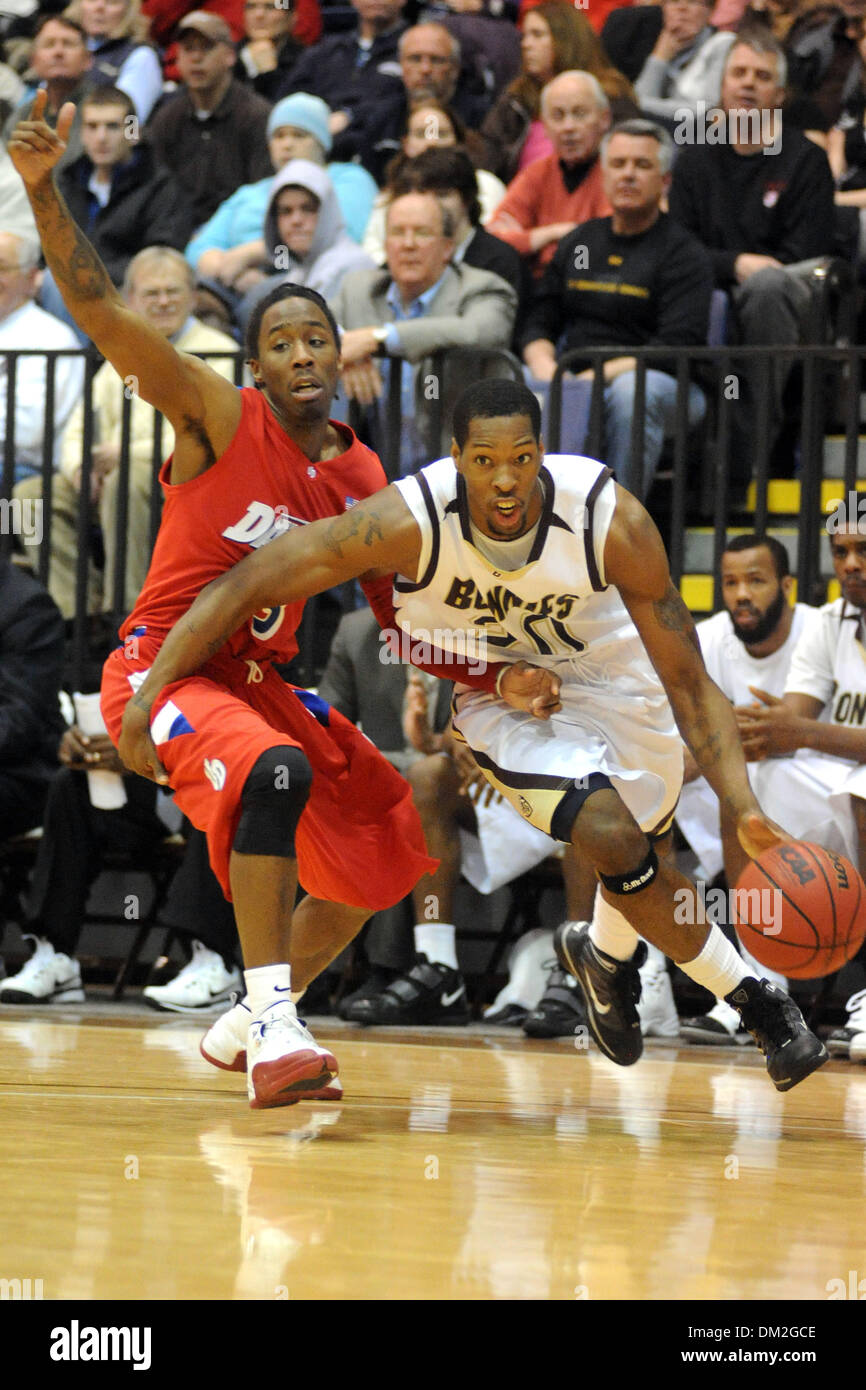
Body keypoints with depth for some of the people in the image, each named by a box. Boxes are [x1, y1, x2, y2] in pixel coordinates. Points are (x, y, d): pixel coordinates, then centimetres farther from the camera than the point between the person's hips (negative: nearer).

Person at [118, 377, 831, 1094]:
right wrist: (146, 700, -34)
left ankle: (606, 955, 57)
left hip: (607, 678, 2)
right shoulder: (411, 520, -35)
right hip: (497, 697, -2)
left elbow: (691, 686, -26)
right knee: (609, 832, -24)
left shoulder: (612, 518, -32)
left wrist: (746, 812, -37)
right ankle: (754, 1002, -6)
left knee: (634, 850, 19)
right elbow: (242, 586, -30)